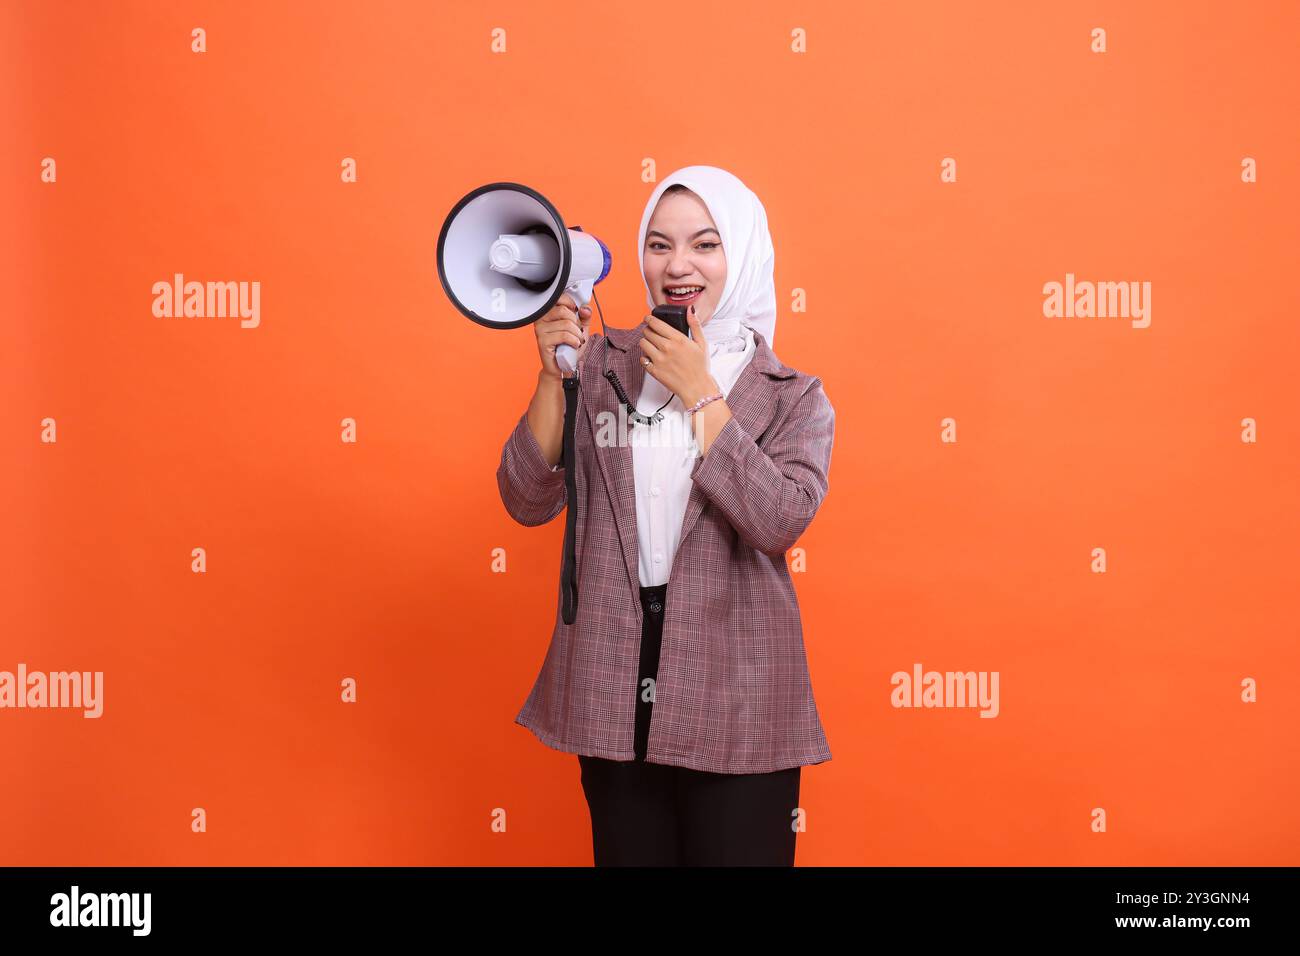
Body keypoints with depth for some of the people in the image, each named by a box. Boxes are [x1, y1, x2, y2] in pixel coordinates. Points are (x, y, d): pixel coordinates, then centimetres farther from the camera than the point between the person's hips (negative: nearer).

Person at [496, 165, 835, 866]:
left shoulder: (793, 398, 0)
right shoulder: (602, 362, 3)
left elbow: (779, 523, -18)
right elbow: (528, 503, -2)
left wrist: (698, 391, -15)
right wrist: (555, 375, -14)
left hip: (734, 709, -2)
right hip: (612, 699, 2)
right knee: (627, 854, 16)